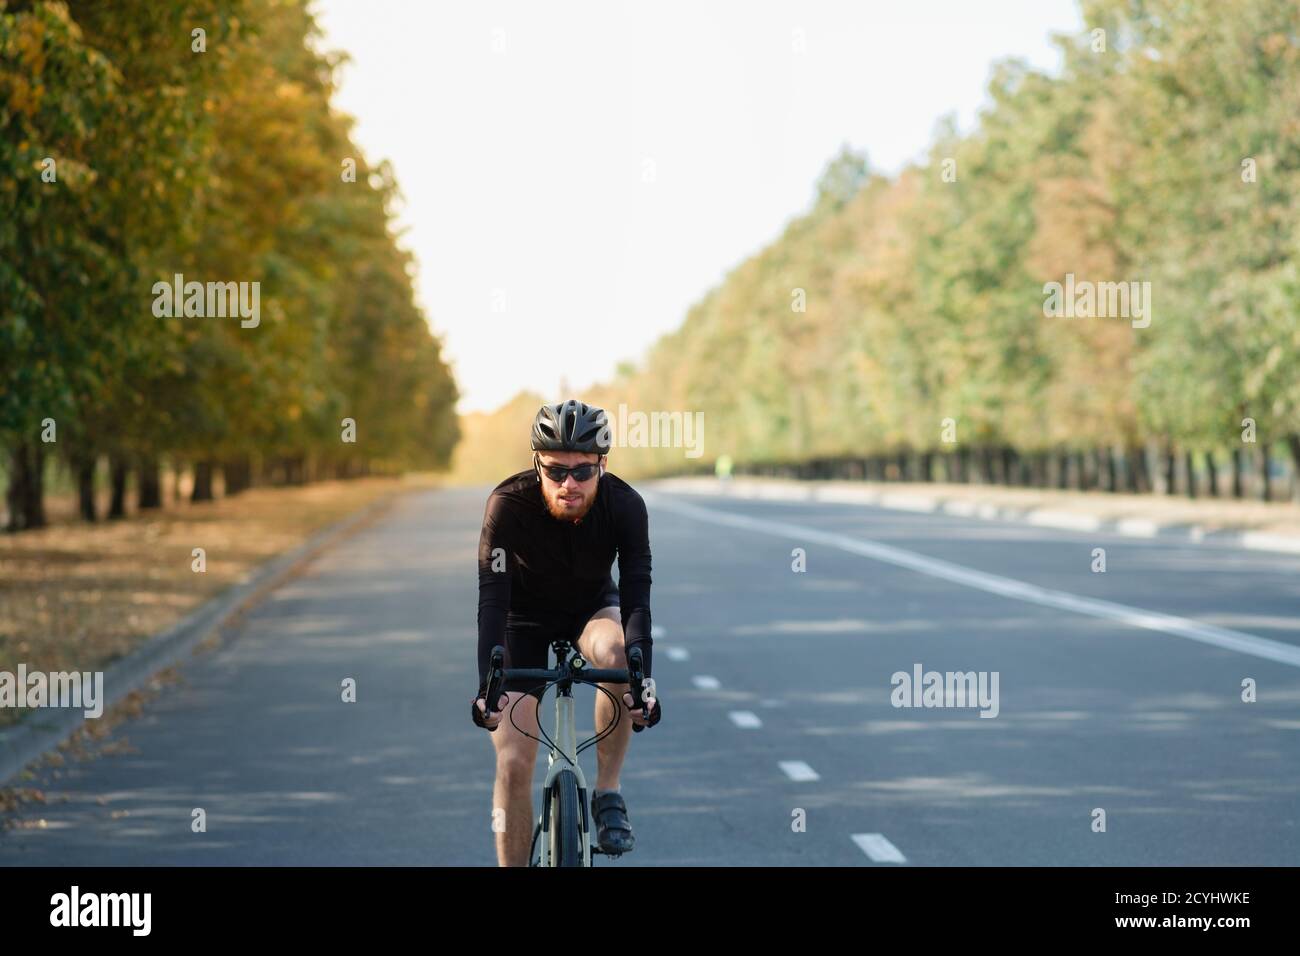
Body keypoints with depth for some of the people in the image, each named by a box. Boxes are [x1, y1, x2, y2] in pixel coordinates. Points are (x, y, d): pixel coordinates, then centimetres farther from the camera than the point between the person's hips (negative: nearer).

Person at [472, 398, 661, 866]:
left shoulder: (625, 505, -27)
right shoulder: (509, 503, -31)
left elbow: (636, 594, -33)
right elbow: (492, 598, -36)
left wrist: (642, 680, -48)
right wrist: (487, 684, -48)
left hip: (591, 605, 0)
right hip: (525, 614, 0)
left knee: (617, 654, -35)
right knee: (513, 762, -11)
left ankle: (608, 793, -17)